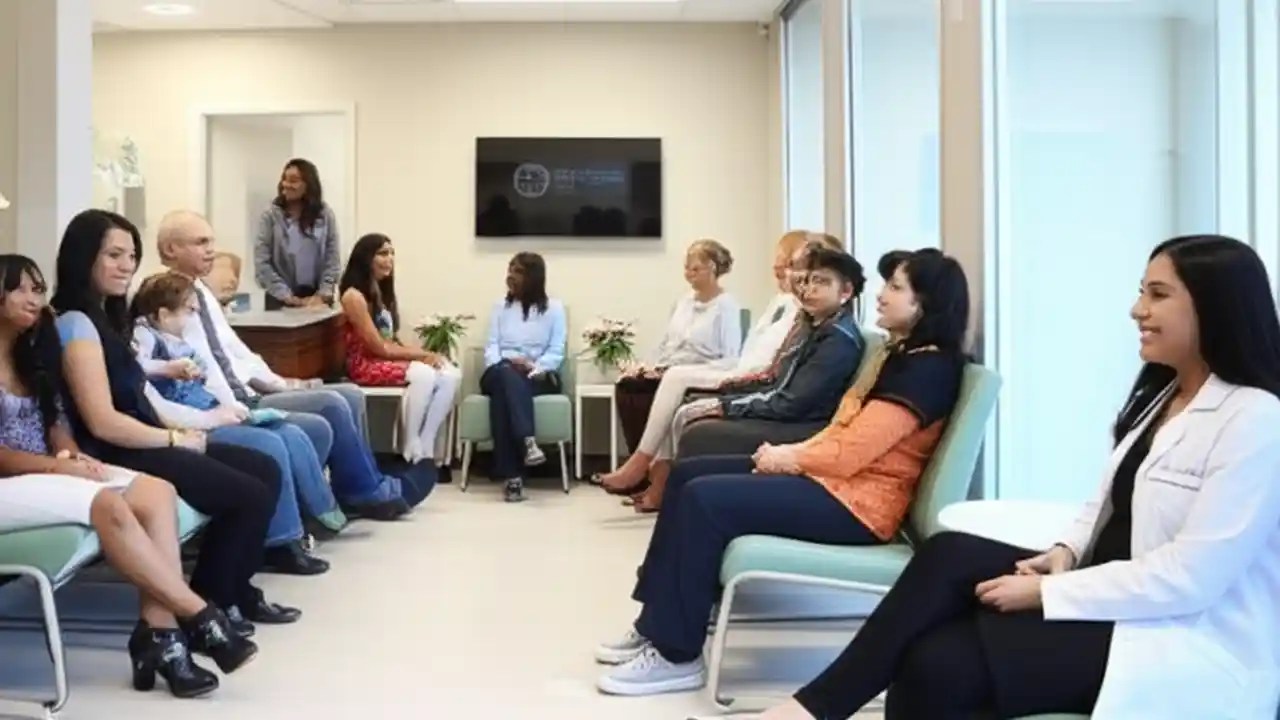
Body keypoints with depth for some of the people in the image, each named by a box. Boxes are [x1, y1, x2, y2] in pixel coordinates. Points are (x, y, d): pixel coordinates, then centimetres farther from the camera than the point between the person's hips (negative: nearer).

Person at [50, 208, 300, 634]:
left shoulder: (105, 317, 18)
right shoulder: (76, 325, -14)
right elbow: (103, 422, -21)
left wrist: (178, 432, -1)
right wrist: (175, 439, -11)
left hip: (143, 444, 10)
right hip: (116, 457, -10)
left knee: (266, 470, 4)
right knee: (251, 496, -15)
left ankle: (236, 593, 12)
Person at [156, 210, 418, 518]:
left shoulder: (200, 291, 15)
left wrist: (276, 383, 8)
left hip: (245, 394, 9)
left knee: (351, 395, 2)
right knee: (331, 404, -18)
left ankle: (358, 493, 8)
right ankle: (371, 493, -1)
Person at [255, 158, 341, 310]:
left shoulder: (325, 215, 5)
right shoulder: (271, 215, 0)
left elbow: (333, 259, 2)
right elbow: (262, 262, -5)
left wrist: (323, 295, -10)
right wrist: (287, 297, -13)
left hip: (316, 299, 1)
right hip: (281, 301, -1)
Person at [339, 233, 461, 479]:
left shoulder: (382, 291, 14)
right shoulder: (354, 296, -12)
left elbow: (392, 341, 9)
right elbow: (379, 347, -16)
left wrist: (422, 354, -8)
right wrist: (423, 354, -12)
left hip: (391, 358, 8)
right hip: (366, 365, -8)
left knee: (451, 374, -16)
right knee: (424, 375, -34)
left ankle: (426, 448, -14)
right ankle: (412, 452, -21)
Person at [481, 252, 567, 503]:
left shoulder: (553, 308, 12)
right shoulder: (500, 307, 22)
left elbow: (556, 352, 3)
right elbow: (491, 346, 9)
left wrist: (534, 368, -16)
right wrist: (501, 364, -13)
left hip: (539, 377, -2)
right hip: (502, 374, 2)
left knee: (504, 392, -36)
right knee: (504, 374, -37)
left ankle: (511, 475, -48)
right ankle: (527, 442, -53)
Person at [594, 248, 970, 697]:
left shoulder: (929, 368, -16)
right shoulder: (904, 355, 17)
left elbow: (851, 452, -21)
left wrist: (787, 458, -6)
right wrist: (791, 453, -1)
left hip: (856, 502, -11)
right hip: (831, 478, 11)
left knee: (704, 499, -22)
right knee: (688, 474, 4)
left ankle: (677, 656, -14)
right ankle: (657, 626, 5)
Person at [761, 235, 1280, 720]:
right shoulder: (1161, 397, 14)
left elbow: (1191, 576, -23)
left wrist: (1047, 592, -20)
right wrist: (1064, 553, -3)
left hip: (1186, 640, -8)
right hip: (1115, 595, 8)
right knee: (950, 556, -15)